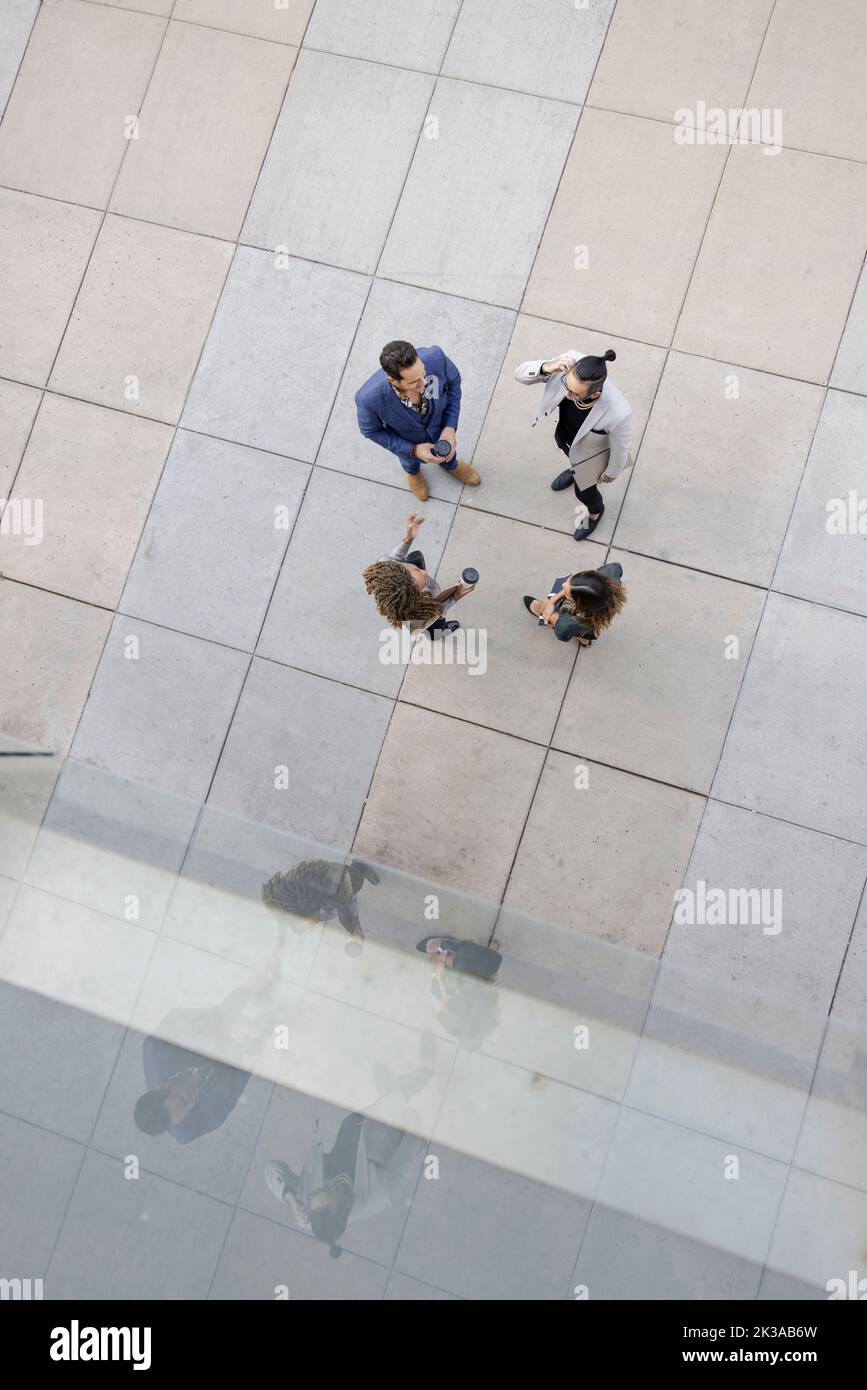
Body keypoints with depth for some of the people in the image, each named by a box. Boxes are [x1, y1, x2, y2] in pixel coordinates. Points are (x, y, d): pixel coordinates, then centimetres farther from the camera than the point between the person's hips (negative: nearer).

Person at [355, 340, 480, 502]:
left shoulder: (435, 357, -41)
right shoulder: (369, 398, -45)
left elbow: (453, 380, -16)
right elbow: (371, 430, -21)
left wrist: (451, 428, -22)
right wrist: (413, 450, -23)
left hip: (439, 425, 2)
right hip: (408, 443, -1)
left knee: (447, 453, 35)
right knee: (411, 461, 35)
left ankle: (450, 464, 72)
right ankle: (413, 471, 72)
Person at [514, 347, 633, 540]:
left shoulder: (618, 413, -47)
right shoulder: (570, 362, -39)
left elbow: (621, 446, -25)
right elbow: (521, 374, -28)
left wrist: (612, 472, -5)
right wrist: (545, 368, -49)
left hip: (589, 453, -3)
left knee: (583, 491, 28)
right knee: (571, 457, 39)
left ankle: (596, 511, 65)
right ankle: (575, 469, 77)